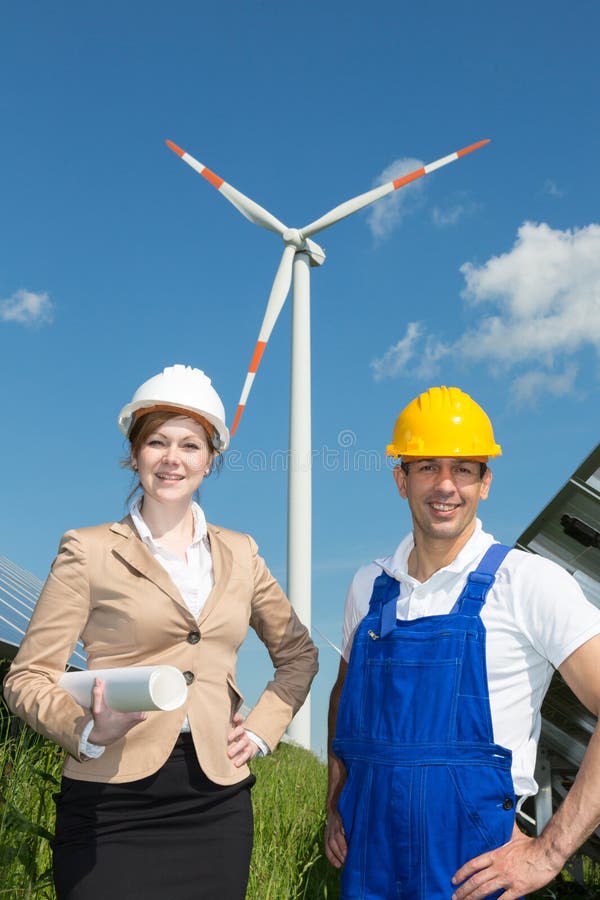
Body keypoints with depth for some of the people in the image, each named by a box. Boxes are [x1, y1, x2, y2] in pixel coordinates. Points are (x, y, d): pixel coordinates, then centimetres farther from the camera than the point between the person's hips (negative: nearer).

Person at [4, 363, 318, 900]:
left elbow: (298, 653, 21)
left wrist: (264, 728, 8)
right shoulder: (89, 551, 1)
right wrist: (89, 730, -18)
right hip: (112, 798, -3)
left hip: (217, 798, 3)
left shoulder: (239, 554, 11)